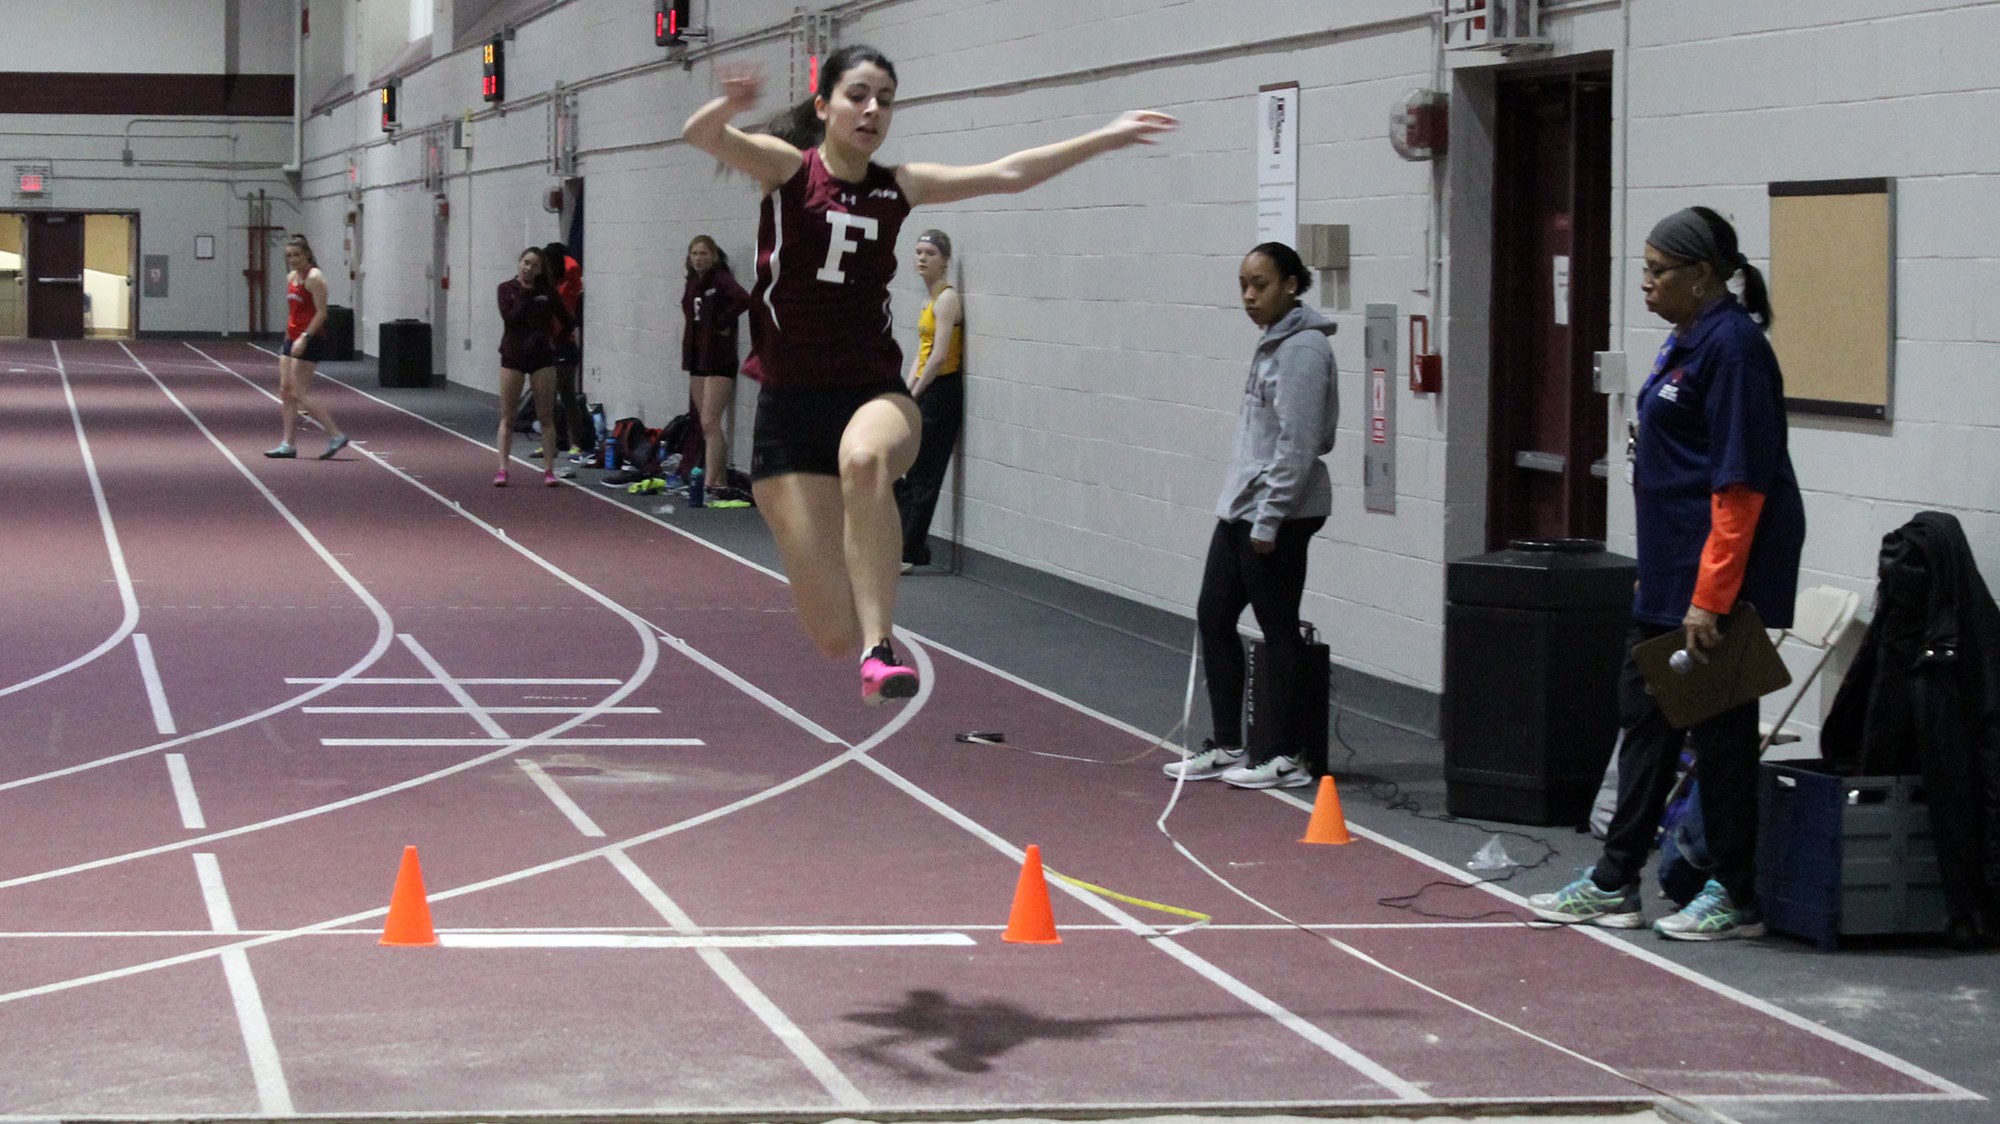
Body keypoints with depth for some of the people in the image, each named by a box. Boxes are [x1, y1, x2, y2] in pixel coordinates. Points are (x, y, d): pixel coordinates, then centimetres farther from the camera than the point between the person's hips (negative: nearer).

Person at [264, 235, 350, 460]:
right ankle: (288, 444, 8)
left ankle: (336, 435, -8)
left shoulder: (314, 278, -12)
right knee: (285, 391, 6)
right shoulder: (291, 277, 15)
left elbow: (321, 313, -18)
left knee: (300, 392, -11)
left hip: (310, 340, -9)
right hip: (293, 340, 9)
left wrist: (304, 337, -24)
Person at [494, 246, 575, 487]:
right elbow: (510, 318, -15)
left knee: (546, 416, 2)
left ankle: (549, 469, 5)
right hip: (513, 356, -1)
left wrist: (551, 336, 2)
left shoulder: (547, 291, 2)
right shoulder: (507, 289, -1)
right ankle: (502, 469, -1)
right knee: (507, 417, 0)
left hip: (542, 357, 1)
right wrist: (526, 296, -15)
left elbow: (566, 320, 9)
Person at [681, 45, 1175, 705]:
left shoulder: (899, 187, 6)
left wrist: (1105, 138, 2)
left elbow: (1006, 175, 7)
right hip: (790, 404, -2)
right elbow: (701, 136, -20)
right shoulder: (786, 168, -2)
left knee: (865, 459, -41)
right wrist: (729, 105, -43)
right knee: (834, 636, -6)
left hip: (874, 391, 2)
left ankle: (880, 649, -39)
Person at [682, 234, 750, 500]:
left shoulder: (722, 280, -11)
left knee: (710, 423, -14)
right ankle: (721, 484, 14)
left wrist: (722, 323, -17)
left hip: (718, 359, -9)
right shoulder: (693, 283, 13)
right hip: (697, 356, 9)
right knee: (705, 424, 9)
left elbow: (743, 299, -29)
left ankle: (712, 484, -16)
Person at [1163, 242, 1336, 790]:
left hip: (1278, 514, -10)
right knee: (1213, 617, 12)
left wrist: (1268, 518, -20)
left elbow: (1297, 445, -20)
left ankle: (1289, 759, 6)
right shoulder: (1273, 344, 14)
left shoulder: (1303, 349, -15)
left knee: (1278, 630, -2)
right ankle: (1226, 747, 20)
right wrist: (1244, 509, 18)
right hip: (1239, 508, 10)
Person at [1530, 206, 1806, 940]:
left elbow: (1741, 482, -22)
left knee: (1720, 731, -1)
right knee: (1646, 715, 14)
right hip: (1671, 576, 11)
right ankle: (1613, 885, 21)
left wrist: (1710, 598, -24)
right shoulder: (1689, 340, 13)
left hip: (1719, 576, -11)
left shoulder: (1732, 346, -18)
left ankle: (1736, 900, 9)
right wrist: (1658, 575, 21)